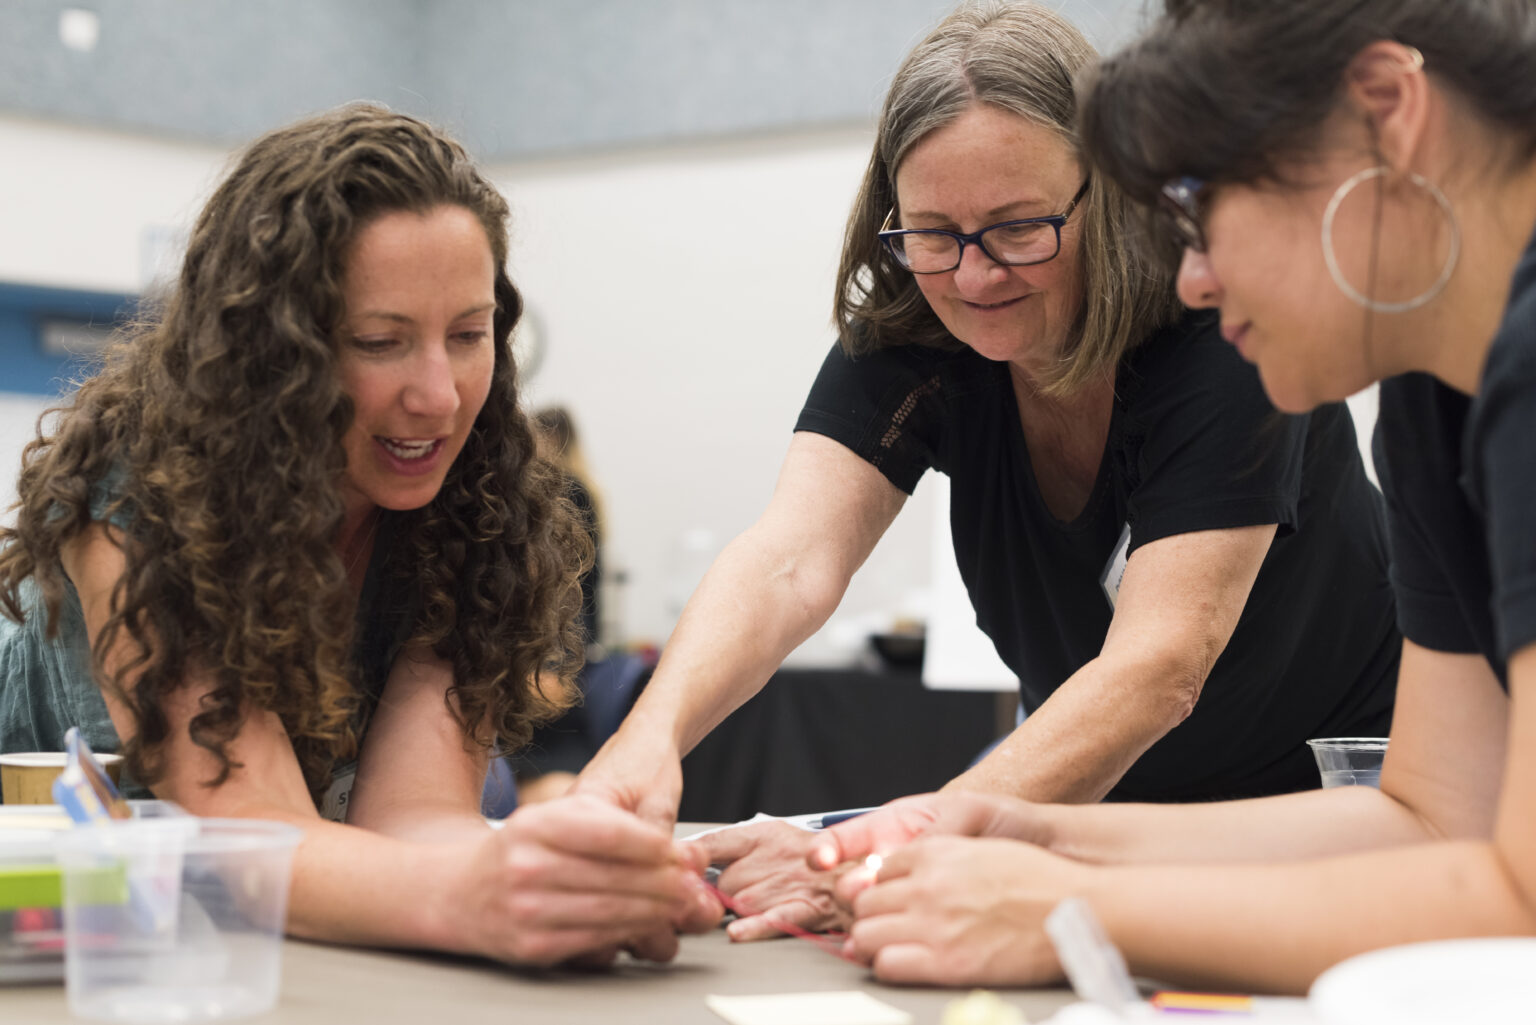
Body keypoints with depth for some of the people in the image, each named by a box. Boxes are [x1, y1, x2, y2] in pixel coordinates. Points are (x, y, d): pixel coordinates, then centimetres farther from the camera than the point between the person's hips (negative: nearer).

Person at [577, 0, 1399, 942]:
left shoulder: (1226, 335, -26)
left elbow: (1155, 670, -35)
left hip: (1337, 802, -4)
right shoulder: (903, 340, -13)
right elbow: (790, 562, -27)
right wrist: (652, 734, -48)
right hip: (1108, 814, 4)